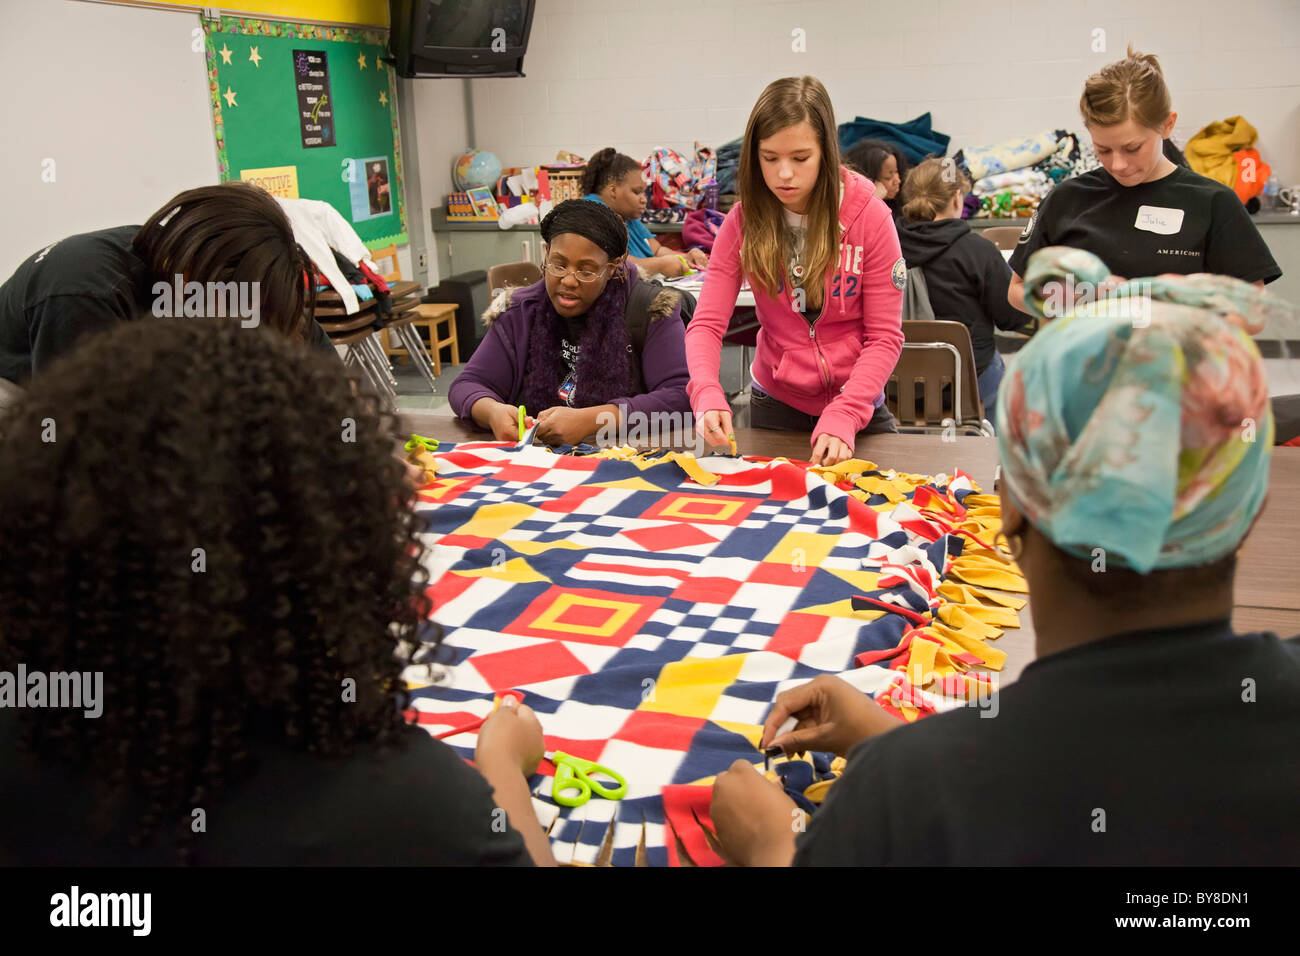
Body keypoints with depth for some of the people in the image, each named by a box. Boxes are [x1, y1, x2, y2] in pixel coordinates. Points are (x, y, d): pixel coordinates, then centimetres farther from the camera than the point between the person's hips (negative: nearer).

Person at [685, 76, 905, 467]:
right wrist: (707, 394, -34)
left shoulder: (869, 217, -15)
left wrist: (843, 415, -29)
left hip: (859, 406, -1)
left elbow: (885, 337, -15)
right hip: (775, 405, 2)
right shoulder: (742, 222, -9)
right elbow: (706, 324, -14)